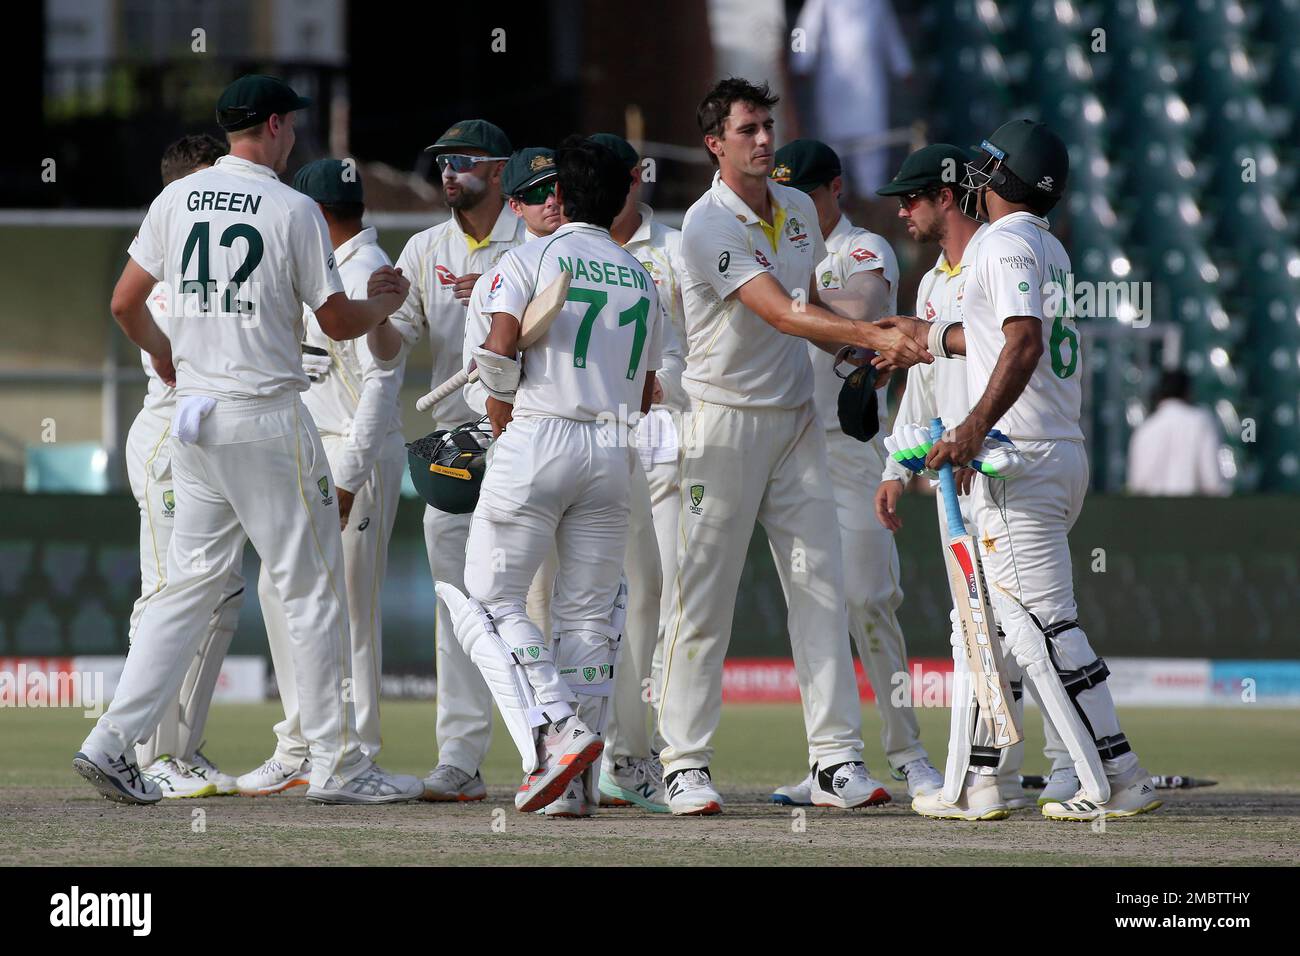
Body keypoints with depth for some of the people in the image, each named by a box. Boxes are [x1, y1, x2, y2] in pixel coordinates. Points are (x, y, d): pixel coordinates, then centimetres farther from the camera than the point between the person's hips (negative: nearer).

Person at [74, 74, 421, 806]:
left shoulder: (177, 199, 7)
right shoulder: (293, 210, -10)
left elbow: (126, 304, 11)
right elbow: (338, 322, -6)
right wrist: (382, 305, 16)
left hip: (195, 415, 6)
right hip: (266, 416, -6)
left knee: (192, 583, 11)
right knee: (313, 585, 1)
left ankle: (115, 743, 1)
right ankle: (338, 765, 3)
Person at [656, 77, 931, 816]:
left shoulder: (800, 210, 10)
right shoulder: (708, 226, -14)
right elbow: (780, 314, -24)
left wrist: (869, 346, 2)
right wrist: (871, 334, -33)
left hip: (797, 417, 6)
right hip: (726, 421, -6)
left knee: (821, 589, 0)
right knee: (705, 597, -3)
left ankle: (838, 761, -2)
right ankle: (686, 764, 3)